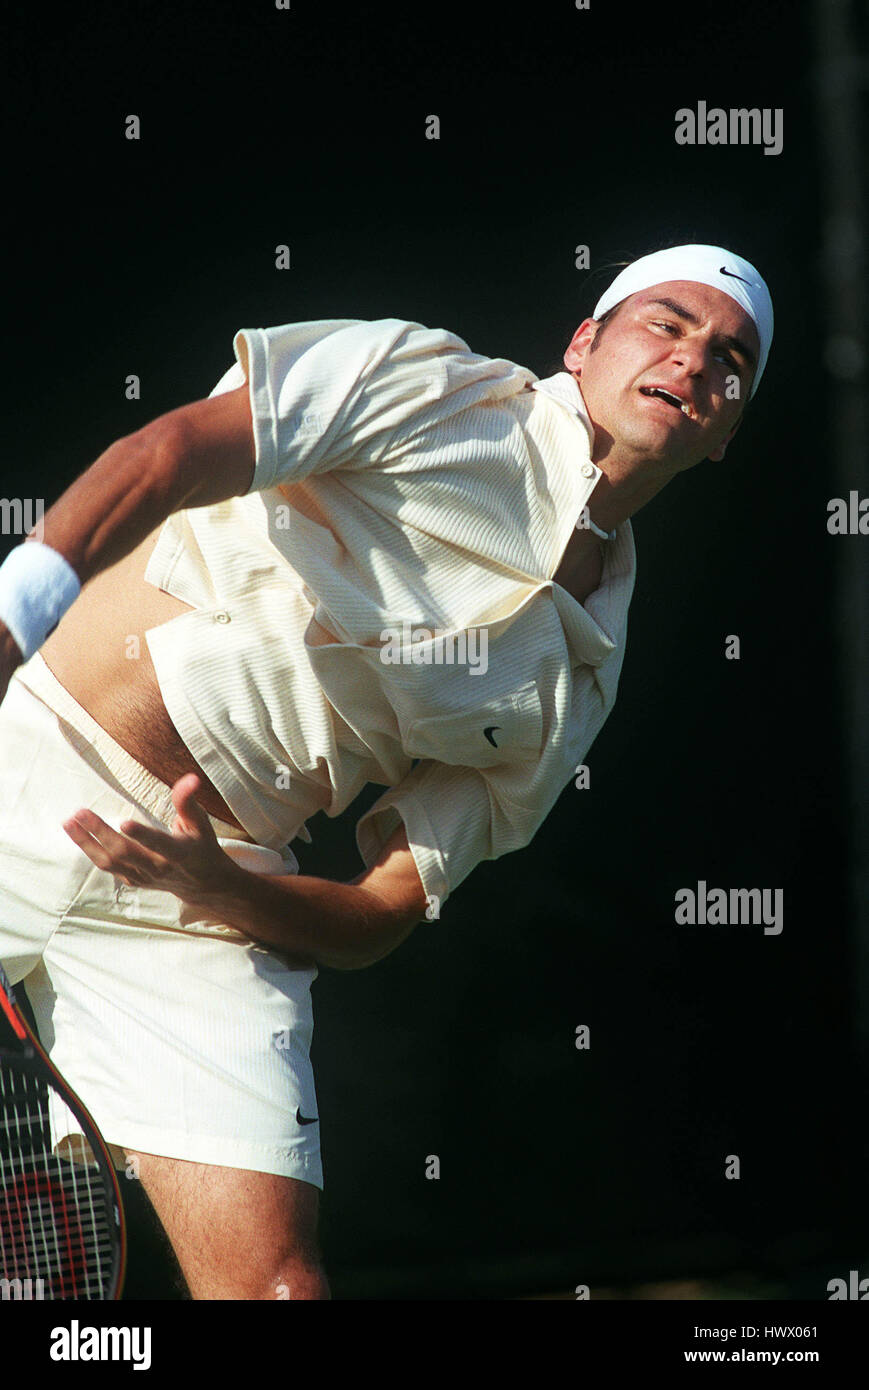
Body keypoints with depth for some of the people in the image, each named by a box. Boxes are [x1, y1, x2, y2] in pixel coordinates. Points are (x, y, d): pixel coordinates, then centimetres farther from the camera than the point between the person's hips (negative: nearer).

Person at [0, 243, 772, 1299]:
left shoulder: (576, 683, 8)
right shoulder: (441, 389, -3)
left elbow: (383, 917, 5)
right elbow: (169, 451, -17)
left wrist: (220, 889, -16)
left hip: (206, 892, 3)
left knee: (278, 1282, -8)